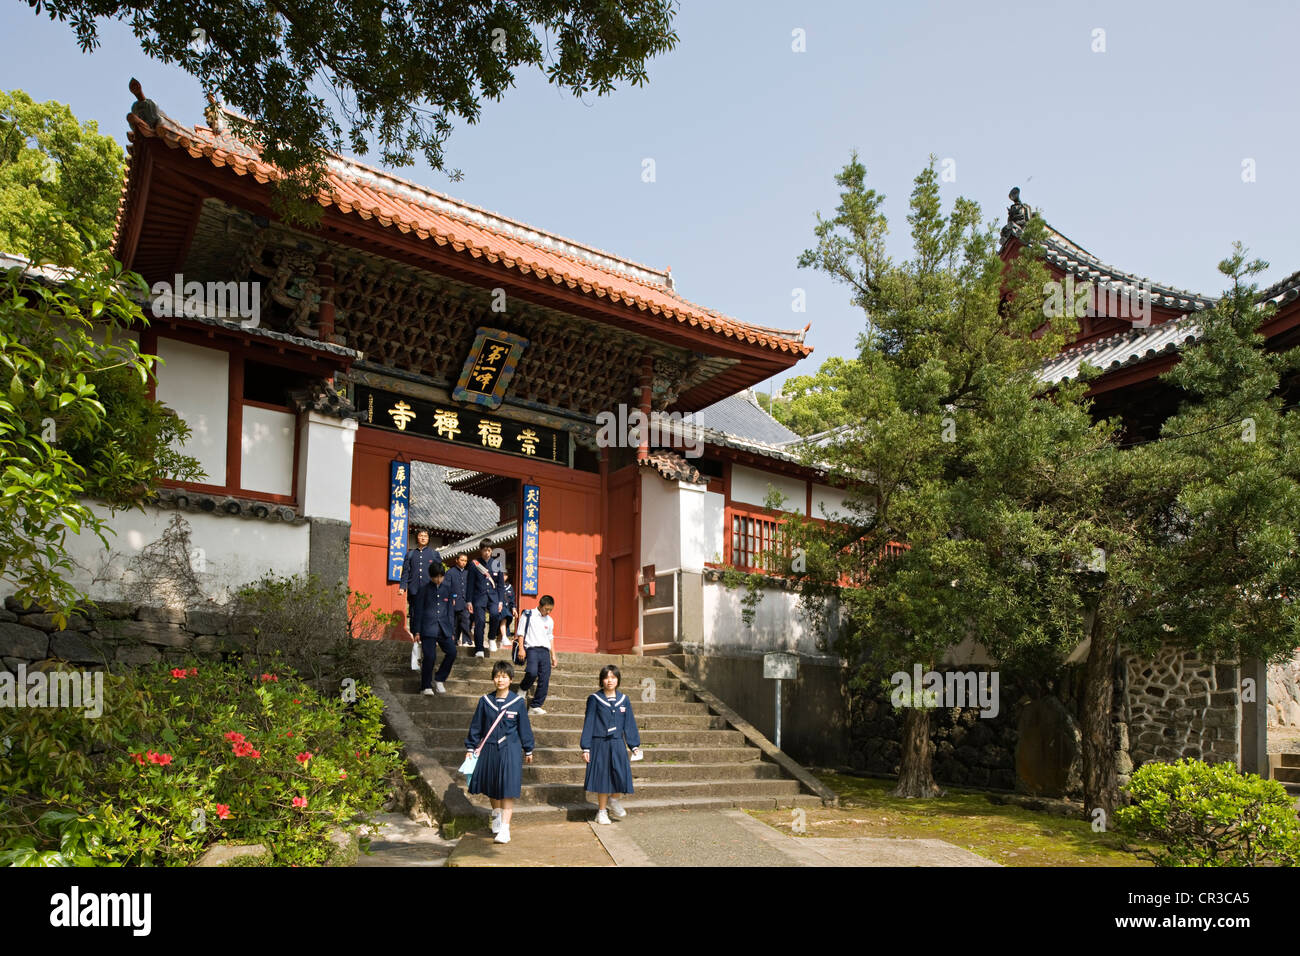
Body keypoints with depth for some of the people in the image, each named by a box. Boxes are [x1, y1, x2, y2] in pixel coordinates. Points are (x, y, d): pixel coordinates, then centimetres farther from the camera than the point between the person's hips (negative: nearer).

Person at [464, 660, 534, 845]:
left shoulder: (518, 702, -4)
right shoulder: (485, 701, 0)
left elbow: (524, 727, 4)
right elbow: (476, 726, 9)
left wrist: (528, 751, 10)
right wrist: (470, 748, 10)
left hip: (510, 750, -3)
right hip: (489, 749, 3)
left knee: (508, 788, -8)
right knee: (492, 787, 16)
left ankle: (505, 828, -7)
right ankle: (497, 815, 40)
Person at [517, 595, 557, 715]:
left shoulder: (550, 620, 18)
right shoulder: (528, 615, 3)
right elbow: (521, 632, 0)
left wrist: (553, 655, 20)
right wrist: (521, 649, -9)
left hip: (545, 651, 5)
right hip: (532, 648, -5)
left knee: (545, 680, -3)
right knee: (532, 672, -28)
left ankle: (535, 706, 3)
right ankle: (523, 689, 4)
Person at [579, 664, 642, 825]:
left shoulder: (624, 700, 6)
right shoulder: (594, 699, -3)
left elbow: (629, 724, 10)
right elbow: (588, 724, -2)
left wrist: (635, 745, 6)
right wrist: (586, 748, -5)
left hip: (617, 745, 2)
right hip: (600, 745, -2)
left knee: (620, 774, -6)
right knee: (602, 776, 3)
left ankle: (614, 800, 24)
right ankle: (601, 811, 20)